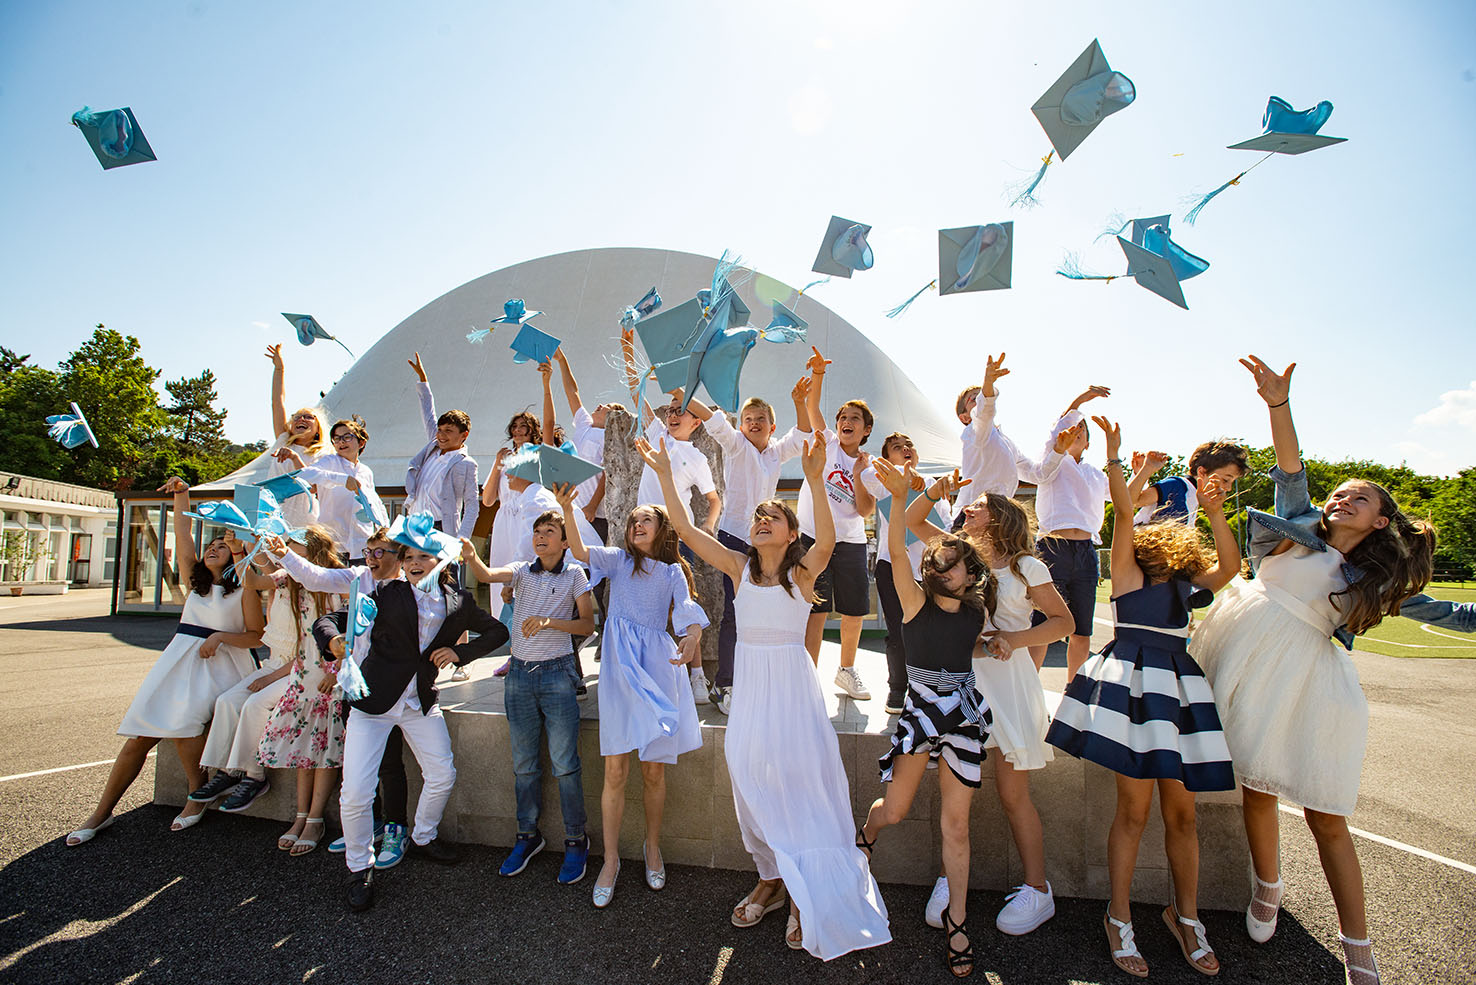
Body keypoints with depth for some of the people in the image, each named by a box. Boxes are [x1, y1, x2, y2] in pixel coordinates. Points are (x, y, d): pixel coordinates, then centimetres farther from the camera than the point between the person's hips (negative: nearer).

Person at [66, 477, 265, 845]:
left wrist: (220, 637, -15)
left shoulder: (245, 589, 2)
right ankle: (102, 812, 9)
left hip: (220, 663, -5)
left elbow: (256, 636, -1)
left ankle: (198, 794, -10)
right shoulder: (195, 578, 17)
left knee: (182, 718, -28)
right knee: (140, 736, -4)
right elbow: (182, 535, 8)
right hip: (180, 657, 5)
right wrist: (181, 494, 2)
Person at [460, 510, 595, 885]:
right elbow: (487, 575, -13)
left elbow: (588, 624, -3)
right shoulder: (522, 570, 7)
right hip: (520, 672, 3)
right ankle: (528, 836, 28)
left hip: (557, 674, -3)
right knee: (523, 763, 12)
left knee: (564, 763, -1)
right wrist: (471, 558, -35)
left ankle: (576, 840, 15)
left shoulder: (574, 574, 2)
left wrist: (549, 621, -17)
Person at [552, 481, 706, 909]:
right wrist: (567, 510, -26)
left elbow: (687, 609, -8)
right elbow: (580, 552, -9)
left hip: (657, 664, 1)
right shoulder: (619, 559, 10)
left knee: (654, 769, 7)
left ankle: (652, 847, 31)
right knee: (615, 769, 0)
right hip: (619, 665, 0)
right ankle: (610, 860, 17)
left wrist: (693, 637, -30)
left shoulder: (673, 572, 10)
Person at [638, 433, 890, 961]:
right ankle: (771, 878, 34)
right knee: (751, 779, 13)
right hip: (748, 683, 4)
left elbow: (827, 539, -28)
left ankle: (806, 895, 21)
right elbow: (687, 530, -5)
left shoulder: (802, 571, -7)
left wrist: (815, 480, -42)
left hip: (792, 684, -4)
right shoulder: (740, 567, 3)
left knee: (798, 779, 2)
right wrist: (664, 475, -12)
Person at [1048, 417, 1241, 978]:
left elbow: (1230, 567, 1)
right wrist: (1114, 460, -17)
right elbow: (1124, 514, -7)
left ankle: (1185, 915, 27)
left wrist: (1215, 514, -10)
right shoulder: (1128, 572, 6)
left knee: (1181, 811, 9)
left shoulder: (1187, 587, 19)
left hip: (1178, 690, 5)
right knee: (1135, 809, -3)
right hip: (1132, 683, -5)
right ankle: (1119, 920, 11)